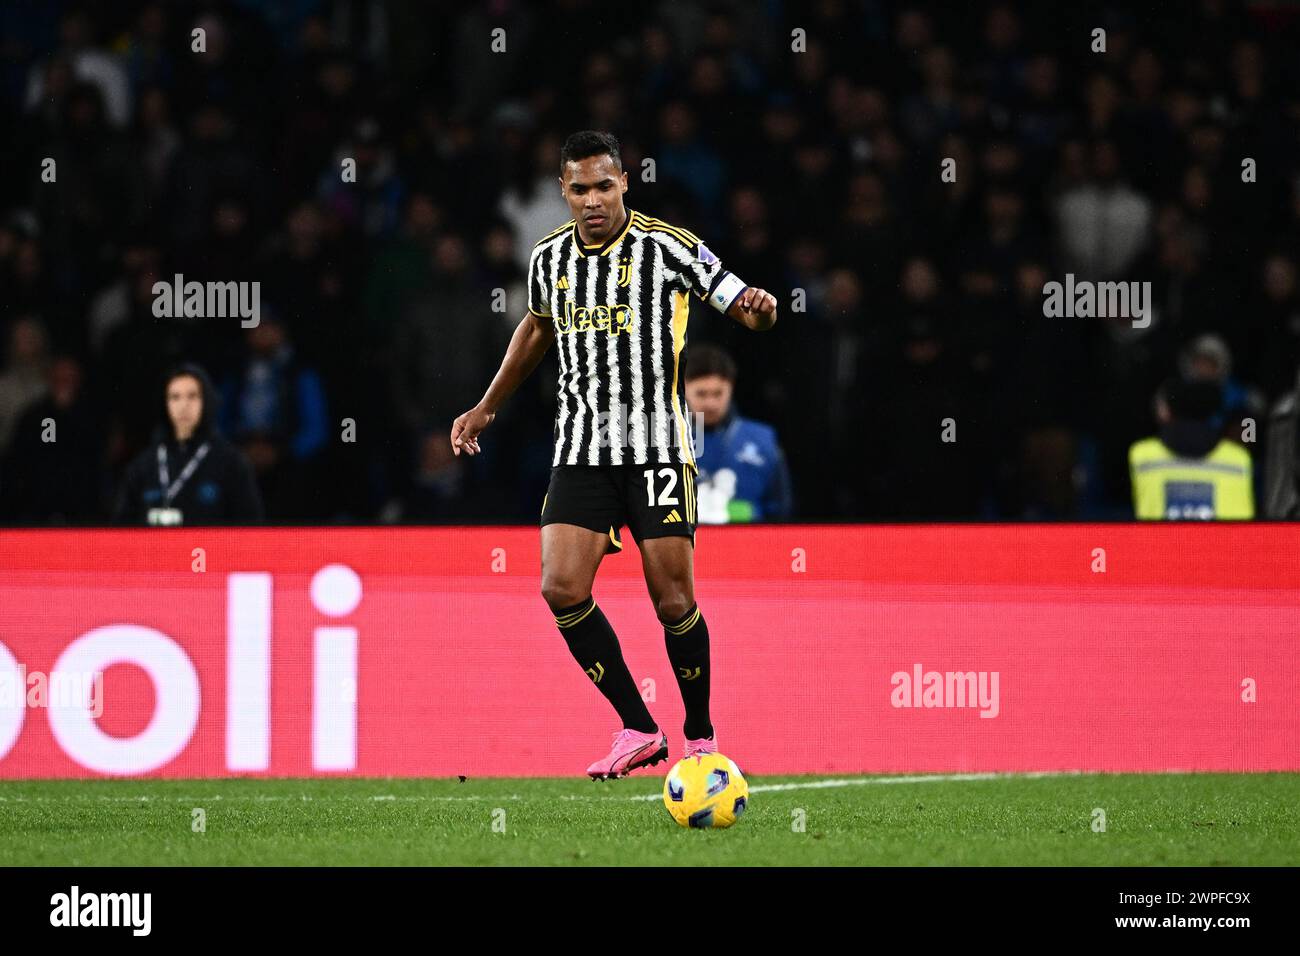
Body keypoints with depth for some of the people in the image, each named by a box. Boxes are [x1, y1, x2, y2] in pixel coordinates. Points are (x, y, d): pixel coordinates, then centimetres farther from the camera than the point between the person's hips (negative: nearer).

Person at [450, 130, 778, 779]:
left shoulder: (669, 248, -7)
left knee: (672, 599, -6)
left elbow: (745, 307, -3)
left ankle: (701, 736, 14)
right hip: (581, 448, 4)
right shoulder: (549, 258, 6)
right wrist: (487, 407, 29)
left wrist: (760, 307, -27)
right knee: (562, 588, -11)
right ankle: (639, 730, 0)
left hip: (658, 447, -4)